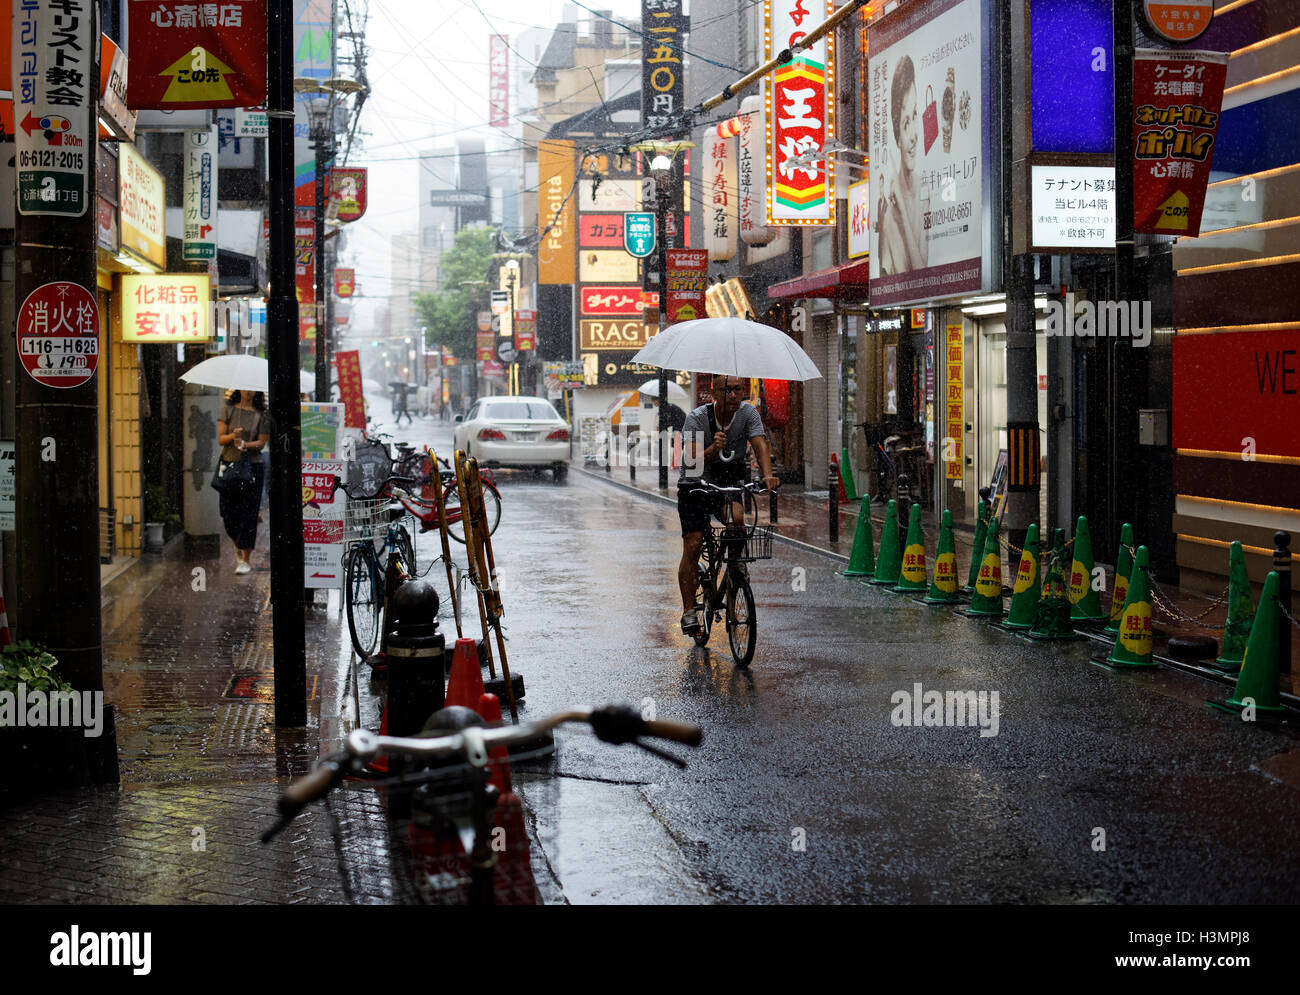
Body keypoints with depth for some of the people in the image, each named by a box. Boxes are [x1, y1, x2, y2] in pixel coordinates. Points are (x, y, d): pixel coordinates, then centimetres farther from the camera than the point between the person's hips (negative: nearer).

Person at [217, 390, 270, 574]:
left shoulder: (261, 414, 0)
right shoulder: (228, 409, 4)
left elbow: (262, 443, -3)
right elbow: (220, 439, 0)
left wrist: (244, 444, -22)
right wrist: (233, 436, -21)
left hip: (253, 466, -2)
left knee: (248, 513, -4)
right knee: (228, 513, 4)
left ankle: (246, 559, 1)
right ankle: (238, 546, 32)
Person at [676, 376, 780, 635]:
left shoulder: (748, 413, -12)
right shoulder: (697, 418, -19)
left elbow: (760, 444, -25)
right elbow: (692, 462, -28)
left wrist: (768, 475, -42)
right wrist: (712, 449, -48)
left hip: (730, 482, 3)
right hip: (695, 484, -3)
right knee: (692, 546, -10)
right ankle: (689, 611, -3)